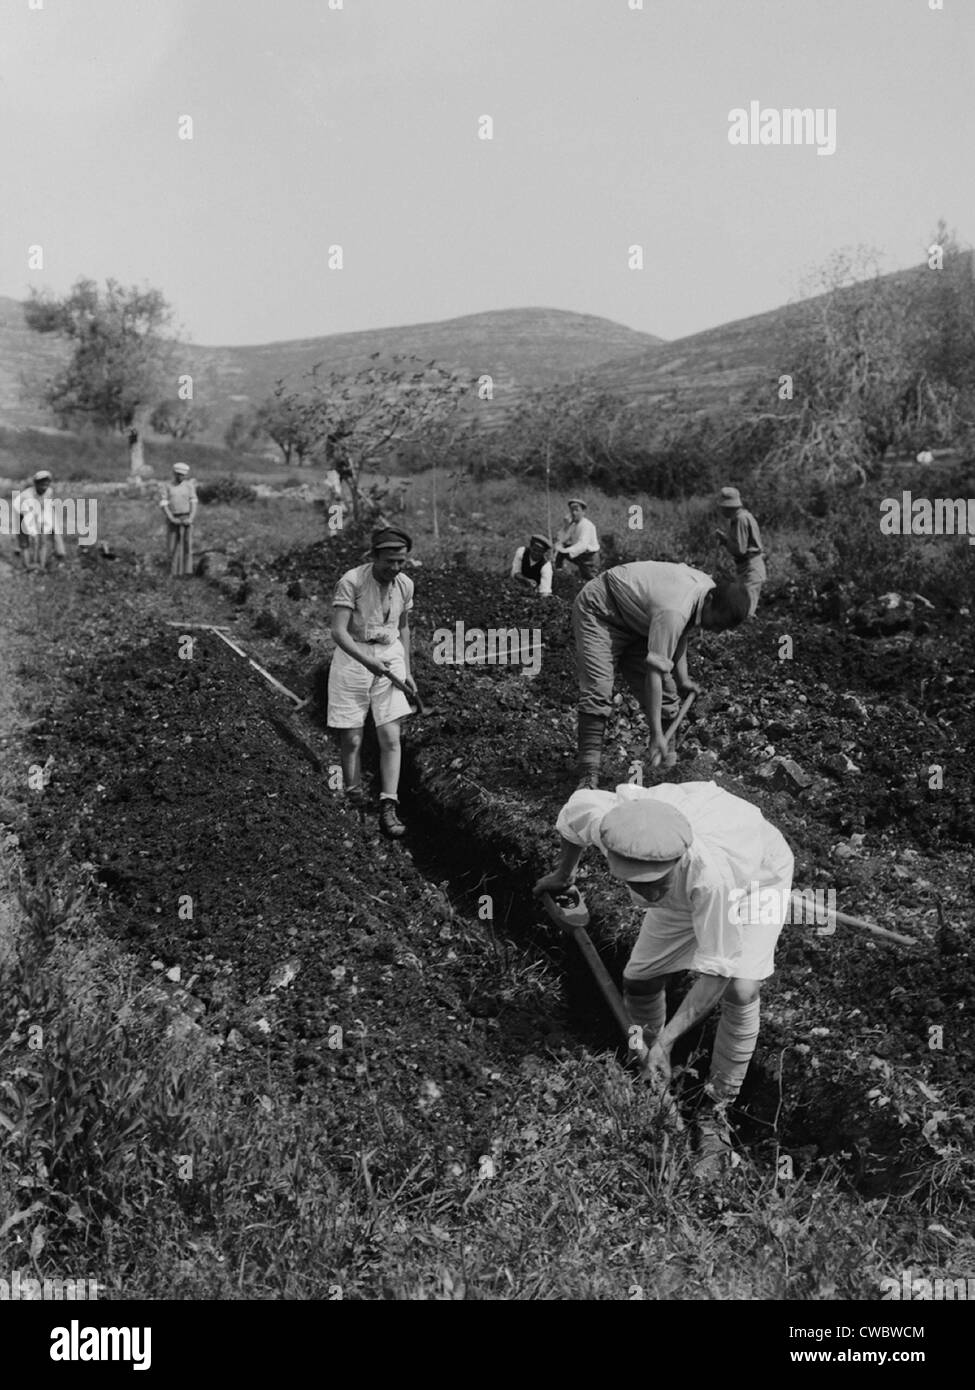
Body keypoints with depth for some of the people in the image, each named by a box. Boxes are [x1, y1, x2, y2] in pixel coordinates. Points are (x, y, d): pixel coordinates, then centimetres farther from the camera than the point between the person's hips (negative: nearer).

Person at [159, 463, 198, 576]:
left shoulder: (189, 486, 3)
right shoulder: (167, 487, 3)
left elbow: (193, 504, -1)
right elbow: (163, 504, -3)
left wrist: (190, 519, -16)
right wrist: (172, 519, -16)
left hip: (186, 519, -1)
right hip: (172, 520, 1)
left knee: (187, 545, -8)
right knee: (172, 546, -1)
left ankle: (187, 571, -7)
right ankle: (174, 572, 8)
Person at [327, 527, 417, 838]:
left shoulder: (405, 584, 1)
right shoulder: (351, 582, -16)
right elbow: (339, 631, -21)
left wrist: (406, 670, 12)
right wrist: (366, 661, -33)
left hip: (390, 657, 4)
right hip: (352, 658, -3)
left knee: (391, 737, -7)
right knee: (352, 740, 1)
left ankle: (388, 808, -5)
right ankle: (353, 799, 19)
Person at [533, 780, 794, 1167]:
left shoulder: (708, 871, -49)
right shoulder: (605, 818, -38)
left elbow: (715, 970, -37)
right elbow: (575, 806, -10)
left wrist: (666, 1041, -39)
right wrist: (564, 874, 7)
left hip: (758, 876, -4)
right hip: (683, 888, 5)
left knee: (740, 990, -22)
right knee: (639, 981, 1)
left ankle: (716, 1109, -1)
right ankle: (652, 1085, 30)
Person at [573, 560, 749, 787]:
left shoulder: (708, 587, -12)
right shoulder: (673, 612, -40)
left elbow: (681, 633, 8)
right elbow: (654, 671, -40)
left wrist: (682, 679, 4)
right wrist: (656, 733, -40)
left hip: (637, 618, 9)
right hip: (599, 610, -9)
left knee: (665, 692, -1)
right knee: (598, 692, -22)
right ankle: (588, 775, -22)